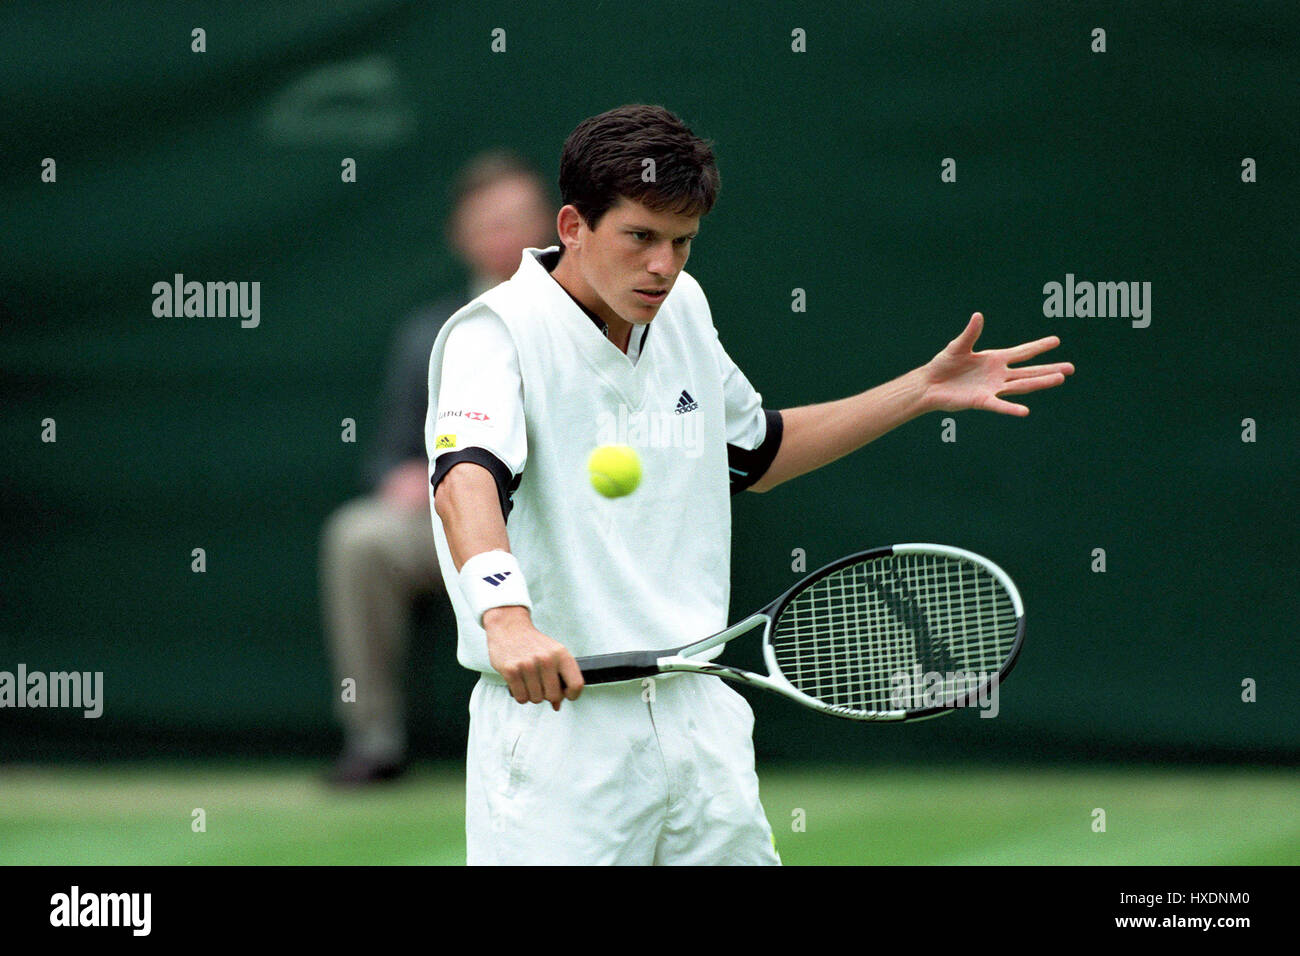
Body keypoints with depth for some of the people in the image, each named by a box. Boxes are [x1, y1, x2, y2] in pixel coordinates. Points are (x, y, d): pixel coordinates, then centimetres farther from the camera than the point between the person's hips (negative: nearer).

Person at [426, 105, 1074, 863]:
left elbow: (757, 453, 28)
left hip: (700, 714, 7)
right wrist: (506, 617, -50)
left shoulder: (683, 309, 11)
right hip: (555, 711, -7)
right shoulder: (497, 331, -13)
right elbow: (466, 479, -32)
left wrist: (923, 391, 22)